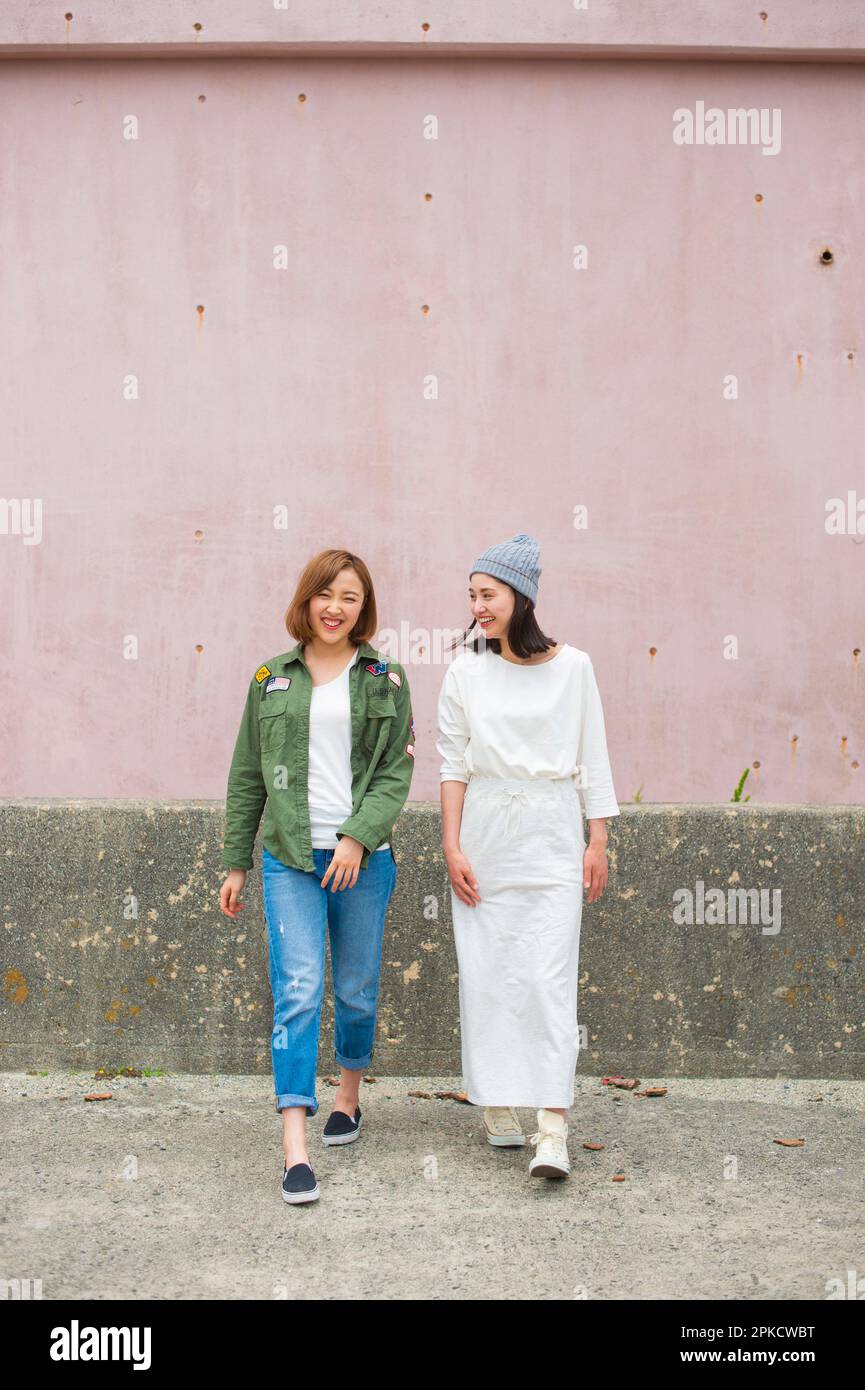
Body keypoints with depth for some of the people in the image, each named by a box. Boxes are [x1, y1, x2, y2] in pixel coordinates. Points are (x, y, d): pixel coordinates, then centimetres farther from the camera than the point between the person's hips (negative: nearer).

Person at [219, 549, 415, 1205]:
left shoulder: (386, 679, 5)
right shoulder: (271, 679, 9)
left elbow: (397, 773, 0)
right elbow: (248, 778, 13)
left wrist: (358, 836, -14)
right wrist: (236, 862, 11)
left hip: (363, 857, 0)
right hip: (290, 859, 0)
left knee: (357, 991, 11)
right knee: (298, 991, -10)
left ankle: (349, 1096, 36)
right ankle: (295, 1148, -13)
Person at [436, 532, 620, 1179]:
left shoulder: (572, 666, 2)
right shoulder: (466, 670, 4)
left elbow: (592, 758, 5)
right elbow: (454, 763, 6)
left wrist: (598, 842, 3)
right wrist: (451, 846, -1)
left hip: (553, 835, -2)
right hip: (484, 834, 2)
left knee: (550, 978, -9)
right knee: (487, 975, 3)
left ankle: (553, 1132, -10)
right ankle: (498, 1106, 16)